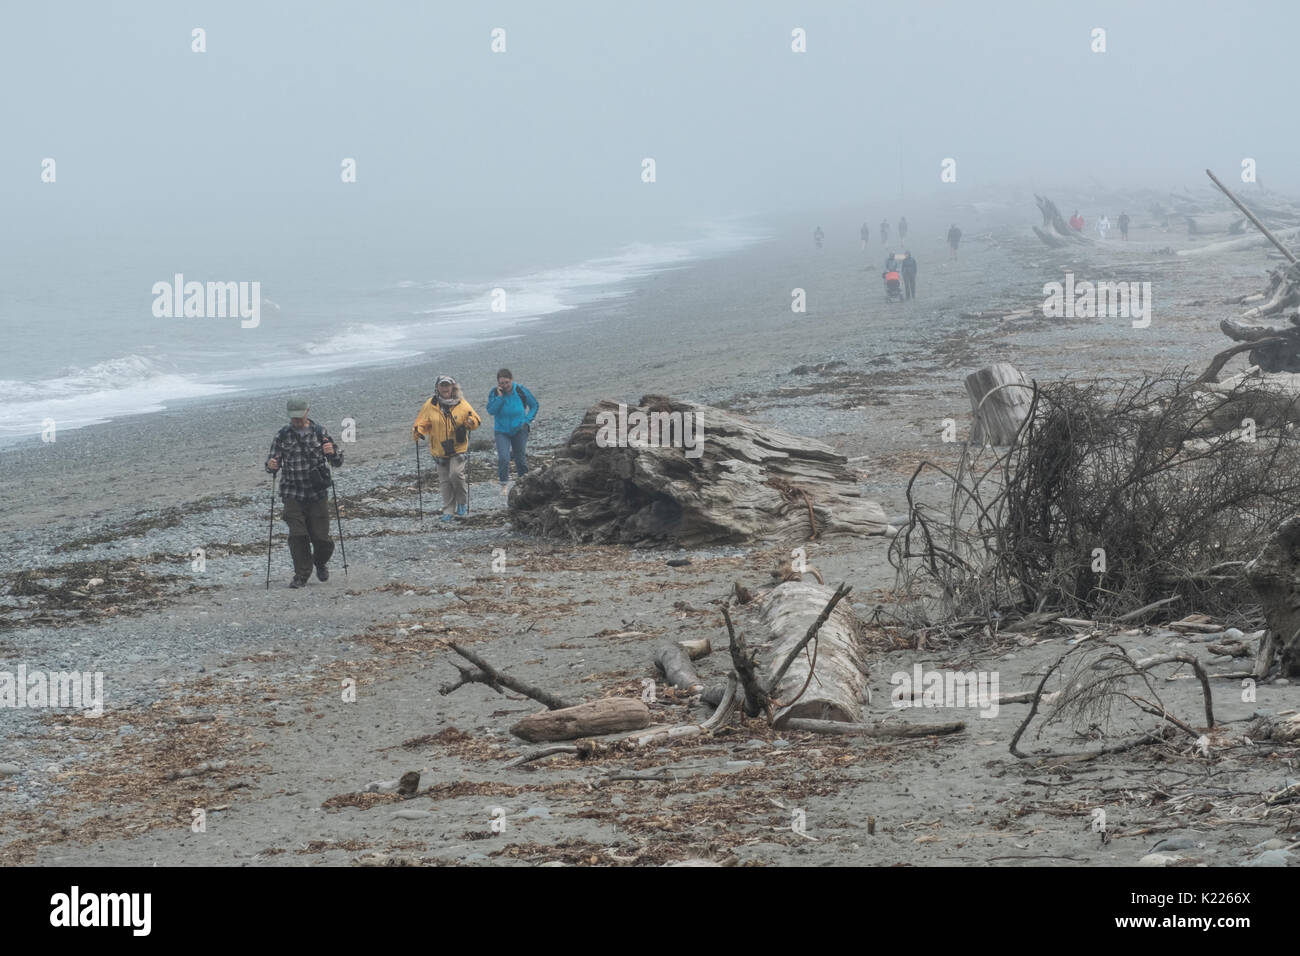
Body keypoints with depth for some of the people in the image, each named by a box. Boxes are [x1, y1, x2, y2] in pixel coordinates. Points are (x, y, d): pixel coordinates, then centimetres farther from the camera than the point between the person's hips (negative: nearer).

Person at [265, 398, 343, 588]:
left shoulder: (319, 432, 4)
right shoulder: (282, 436, 3)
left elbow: (338, 463, 3)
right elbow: (272, 463, 5)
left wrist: (332, 452, -20)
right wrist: (271, 465, -20)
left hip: (317, 493, 0)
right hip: (293, 494, 0)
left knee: (321, 537, 0)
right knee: (297, 536, -11)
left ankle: (320, 563, 31)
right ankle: (302, 574, 4)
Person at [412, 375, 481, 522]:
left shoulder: (462, 404, 0)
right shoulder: (430, 406, 2)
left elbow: (476, 421, 5)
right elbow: (422, 423, 4)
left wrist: (470, 422, -18)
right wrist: (417, 432, -17)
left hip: (458, 448, -2)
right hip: (440, 451, 2)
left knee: (456, 474, -20)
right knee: (445, 482, 4)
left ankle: (463, 502, 2)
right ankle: (448, 512, 11)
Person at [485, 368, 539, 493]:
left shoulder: (521, 391, -7)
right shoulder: (494, 393, -7)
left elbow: (535, 405, 5)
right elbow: (491, 410, -17)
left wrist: (527, 420, -7)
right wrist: (500, 397, -24)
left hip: (519, 430, 1)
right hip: (502, 431, -1)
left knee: (521, 458, 7)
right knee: (503, 458, -16)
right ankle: (504, 484, -4)